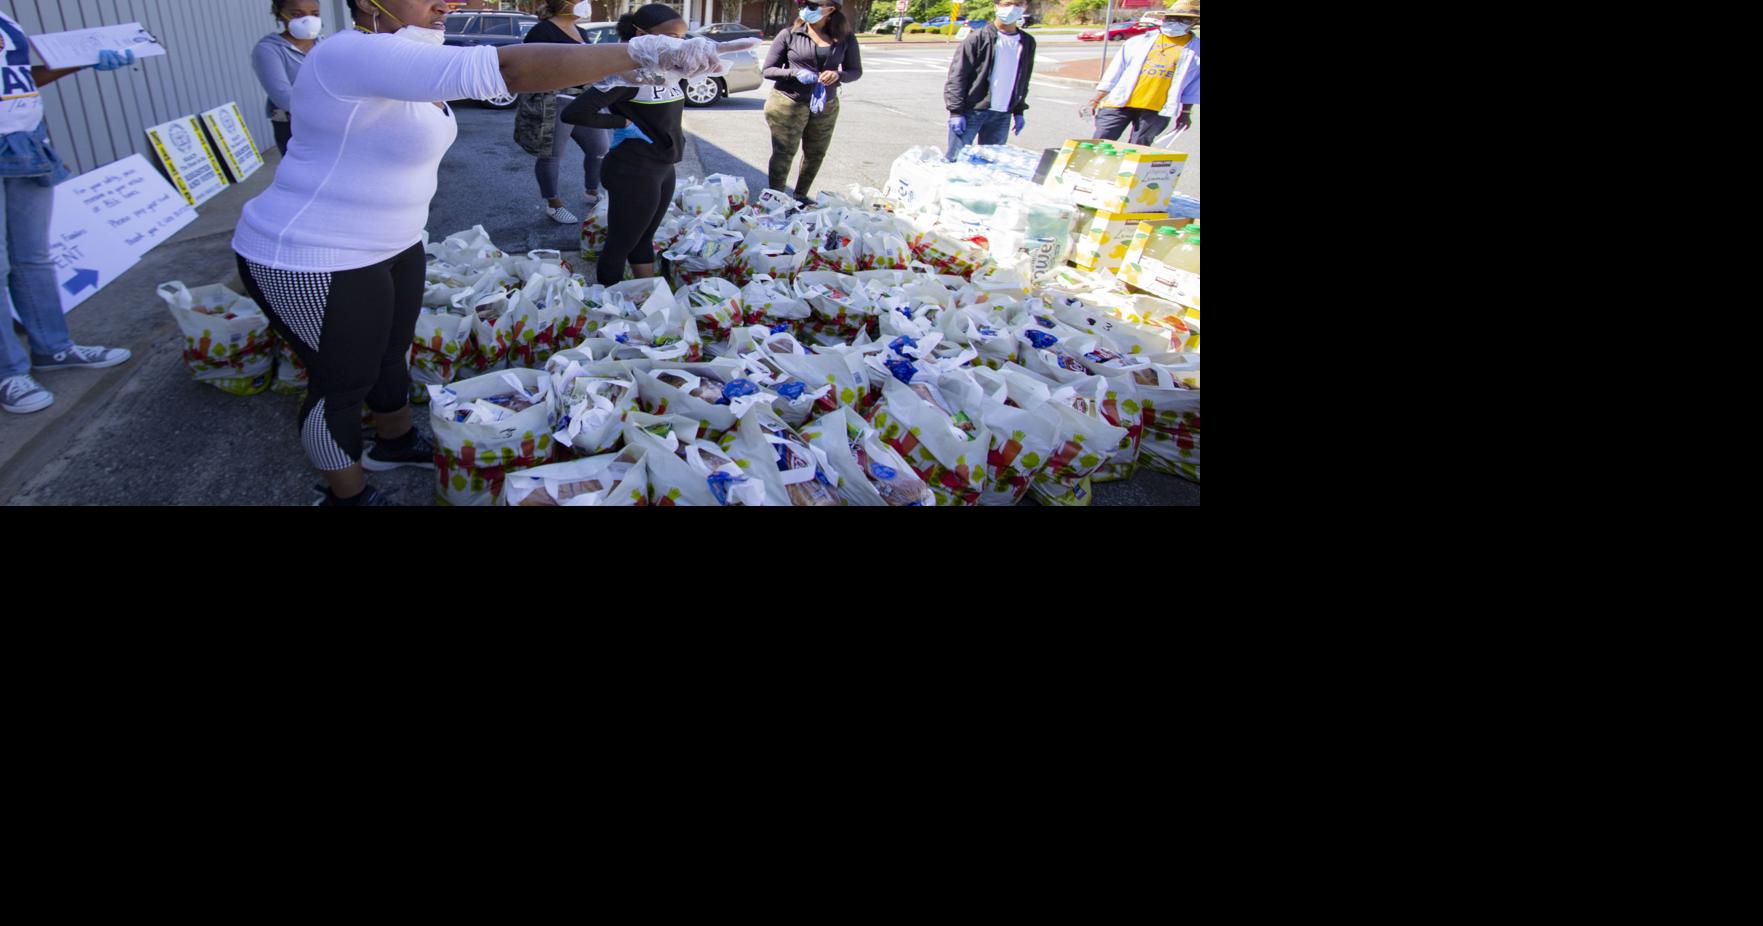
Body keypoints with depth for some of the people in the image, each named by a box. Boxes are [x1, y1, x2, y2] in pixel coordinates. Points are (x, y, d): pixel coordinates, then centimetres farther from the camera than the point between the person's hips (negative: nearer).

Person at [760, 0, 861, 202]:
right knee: (784, 154, -2)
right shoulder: (789, 35, -5)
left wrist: (838, 75, -17)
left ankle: (800, 197, 32)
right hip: (788, 103, -3)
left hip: (825, 106, 3)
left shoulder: (845, 38, 0)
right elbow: (768, 70, -2)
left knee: (816, 154, 14)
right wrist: (795, 73, -21)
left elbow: (855, 71, 6)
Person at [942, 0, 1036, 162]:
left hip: (1002, 117, 5)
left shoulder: (1027, 43, 10)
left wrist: (1019, 111, 18)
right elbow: (957, 75, -9)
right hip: (971, 112, -5)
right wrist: (956, 111, -14)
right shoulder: (979, 37, -8)